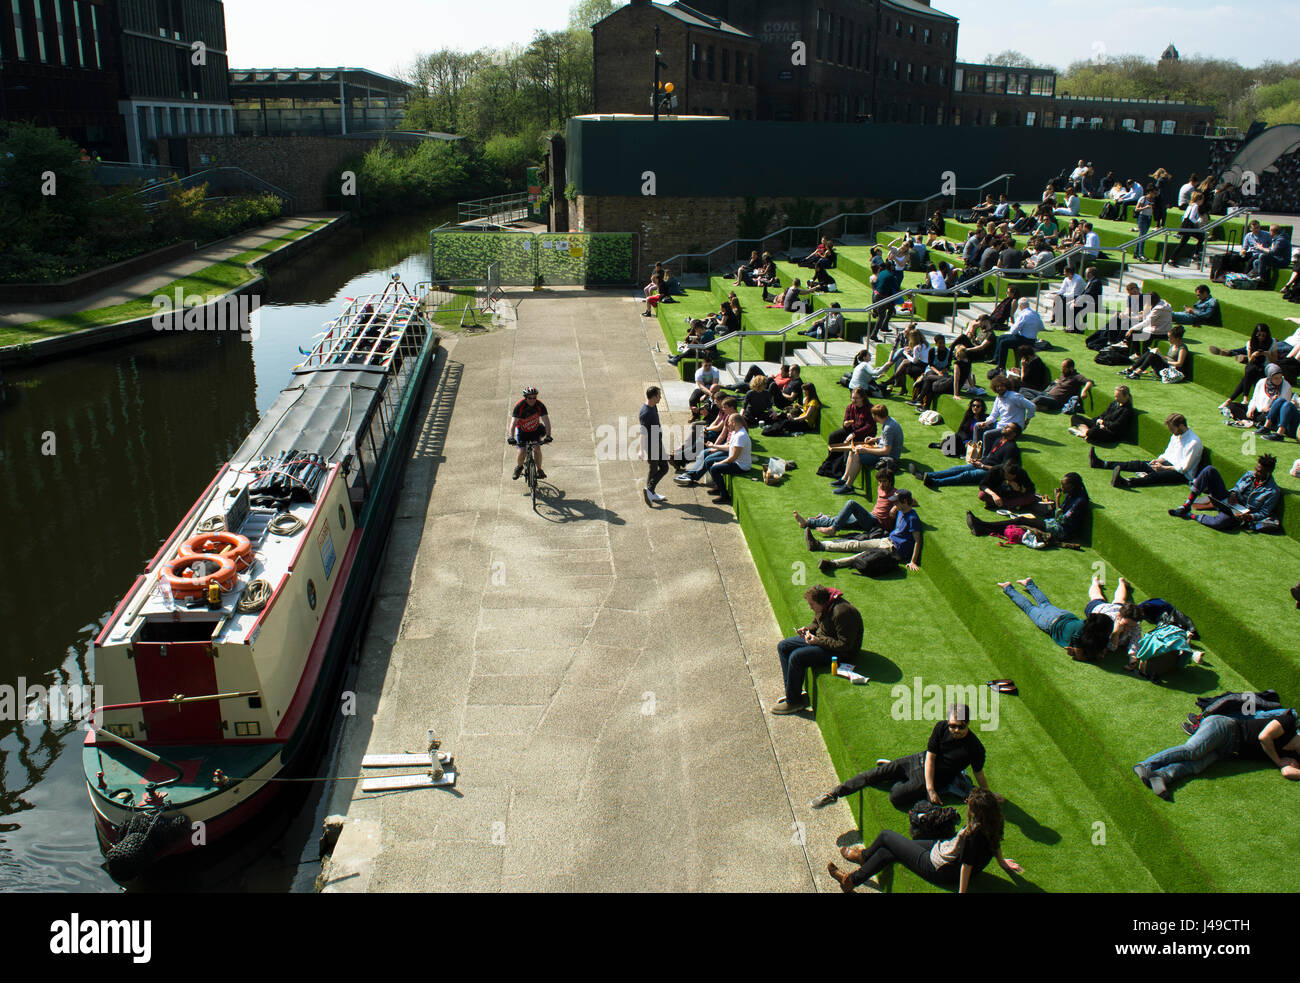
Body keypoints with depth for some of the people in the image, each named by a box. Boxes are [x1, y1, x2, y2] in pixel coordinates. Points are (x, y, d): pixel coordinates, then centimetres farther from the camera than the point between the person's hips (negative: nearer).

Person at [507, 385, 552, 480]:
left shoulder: (540, 405, -23)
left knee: (537, 449, -18)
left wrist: (548, 436, -41)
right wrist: (511, 437, -48)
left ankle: (539, 470, 2)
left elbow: (546, 421, -27)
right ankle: (519, 467, 17)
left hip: (535, 430, 1)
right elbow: (513, 422, -34)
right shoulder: (519, 406, -28)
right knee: (521, 451, -14)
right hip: (522, 430, -1)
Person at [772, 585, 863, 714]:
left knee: (796, 657, -25)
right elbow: (816, 624, 20)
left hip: (839, 652, -10)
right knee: (783, 646, 3)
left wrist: (818, 641, -25)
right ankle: (791, 692, 6)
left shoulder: (841, 612, -29)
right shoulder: (822, 607, -1)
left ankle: (794, 702, -9)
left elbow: (845, 645, -26)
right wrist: (808, 630, -3)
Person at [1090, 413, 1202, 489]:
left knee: (1155, 475, -35)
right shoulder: (1176, 435, 12)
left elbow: (1184, 468, -17)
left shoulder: (1194, 442, -16)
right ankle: (1102, 464, -19)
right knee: (1141, 464, -8)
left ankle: (1126, 482, -63)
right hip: (1169, 464, 9)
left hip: (1183, 475, -9)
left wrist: (1163, 467, -14)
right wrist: (1158, 460, 1)